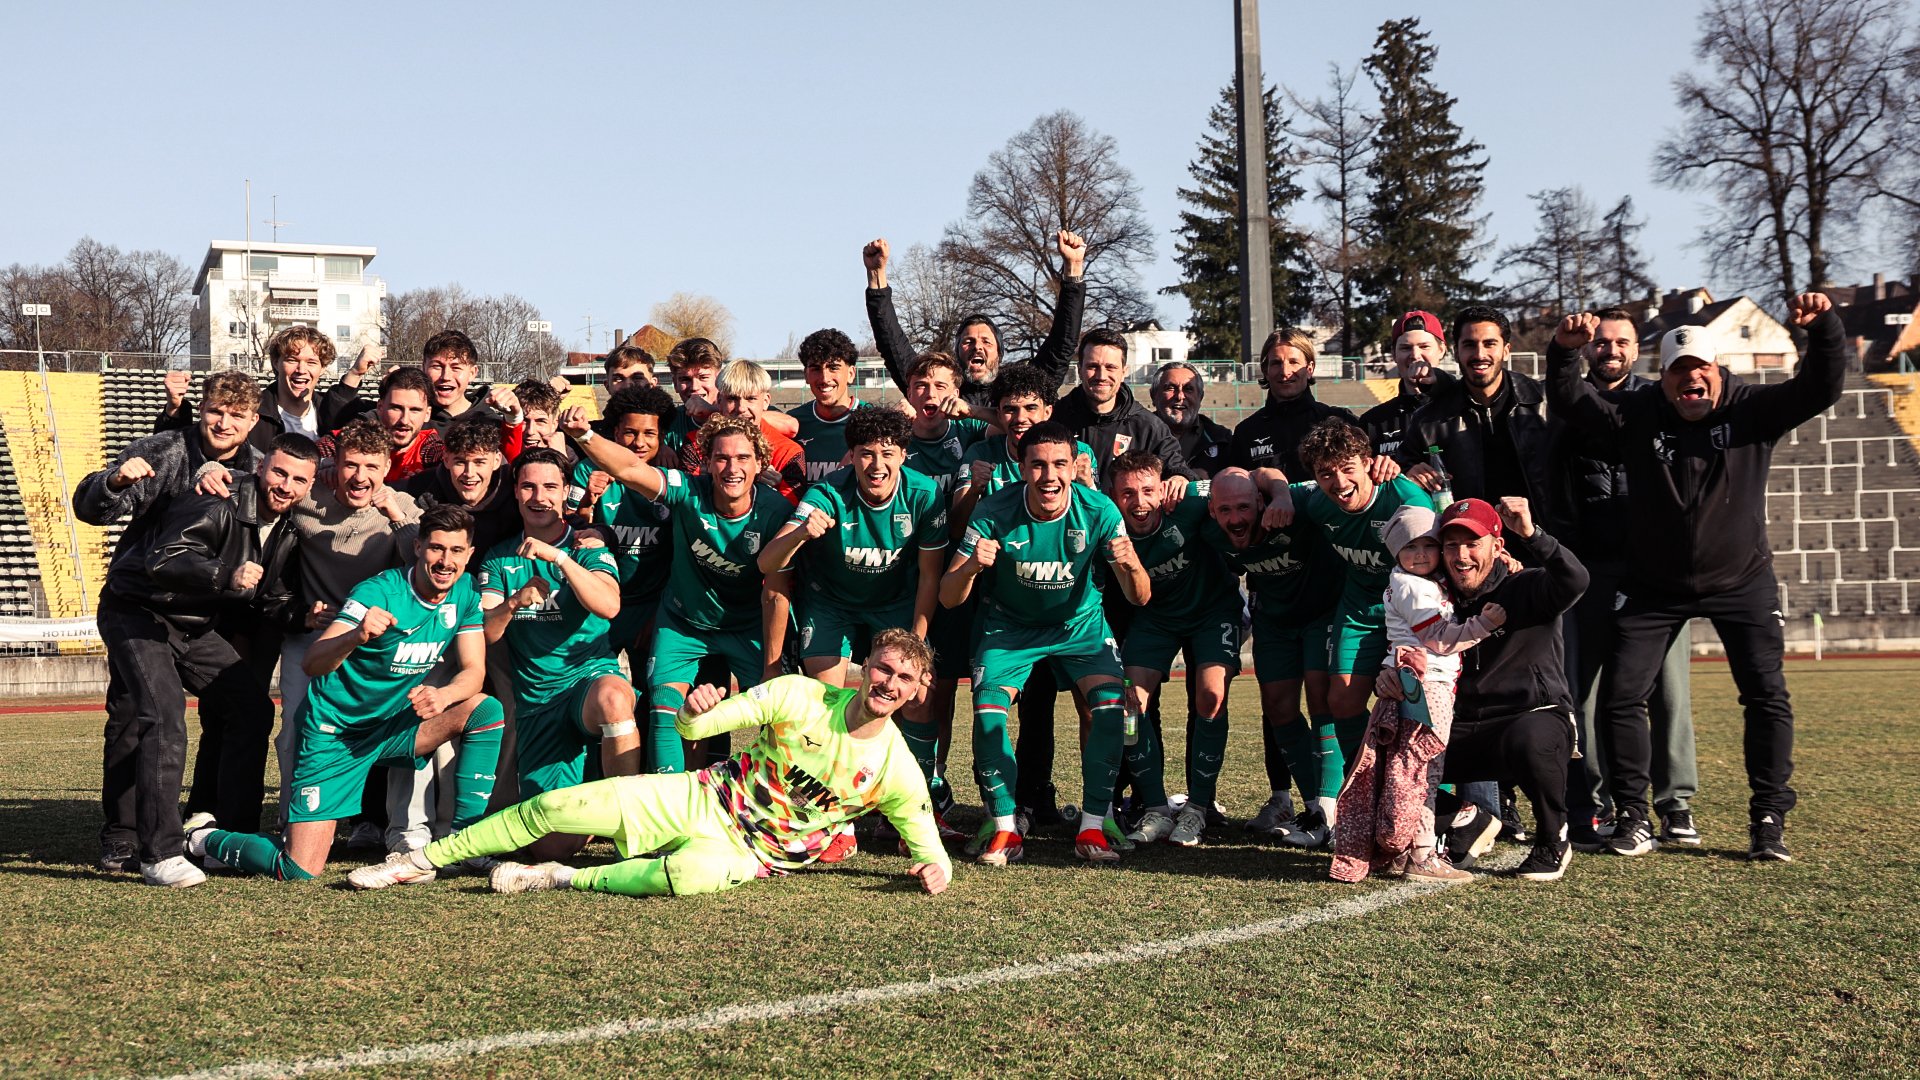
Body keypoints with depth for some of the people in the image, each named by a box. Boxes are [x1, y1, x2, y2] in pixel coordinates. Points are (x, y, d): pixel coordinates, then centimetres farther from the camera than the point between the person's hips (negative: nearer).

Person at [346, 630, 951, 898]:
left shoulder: (895, 768, -8)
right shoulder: (800, 696, -6)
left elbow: (928, 846, 1)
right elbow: (692, 728, -5)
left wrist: (935, 866, -23)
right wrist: (694, 711, -29)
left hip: (750, 852, -2)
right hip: (707, 798, 2)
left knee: (689, 873, -40)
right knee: (558, 807, -10)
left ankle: (563, 879, -17)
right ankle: (422, 862, 4)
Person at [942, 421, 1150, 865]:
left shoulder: (1098, 510, -21)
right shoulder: (994, 512, -23)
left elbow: (1139, 598, -18)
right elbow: (949, 598, -21)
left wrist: (1131, 566, -41)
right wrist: (971, 567, -43)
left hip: (1080, 623, 1)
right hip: (1010, 626, 0)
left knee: (1111, 704, -21)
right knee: (987, 708, -22)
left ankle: (1092, 828, -9)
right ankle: (1003, 828, -6)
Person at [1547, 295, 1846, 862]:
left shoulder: (1752, 409, -8)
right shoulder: (1637, 412, -7)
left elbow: (1821, 390, -18)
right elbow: (1571, 404, -15)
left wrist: (1823, 328, -34)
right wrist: (1565, 350, -32)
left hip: (1741, 581, 0)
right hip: (1655, 587, 1)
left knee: (1767, 696, -5)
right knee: (1619, 696, -4)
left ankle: (1769, 821, 7)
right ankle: (1632, 818, 9)